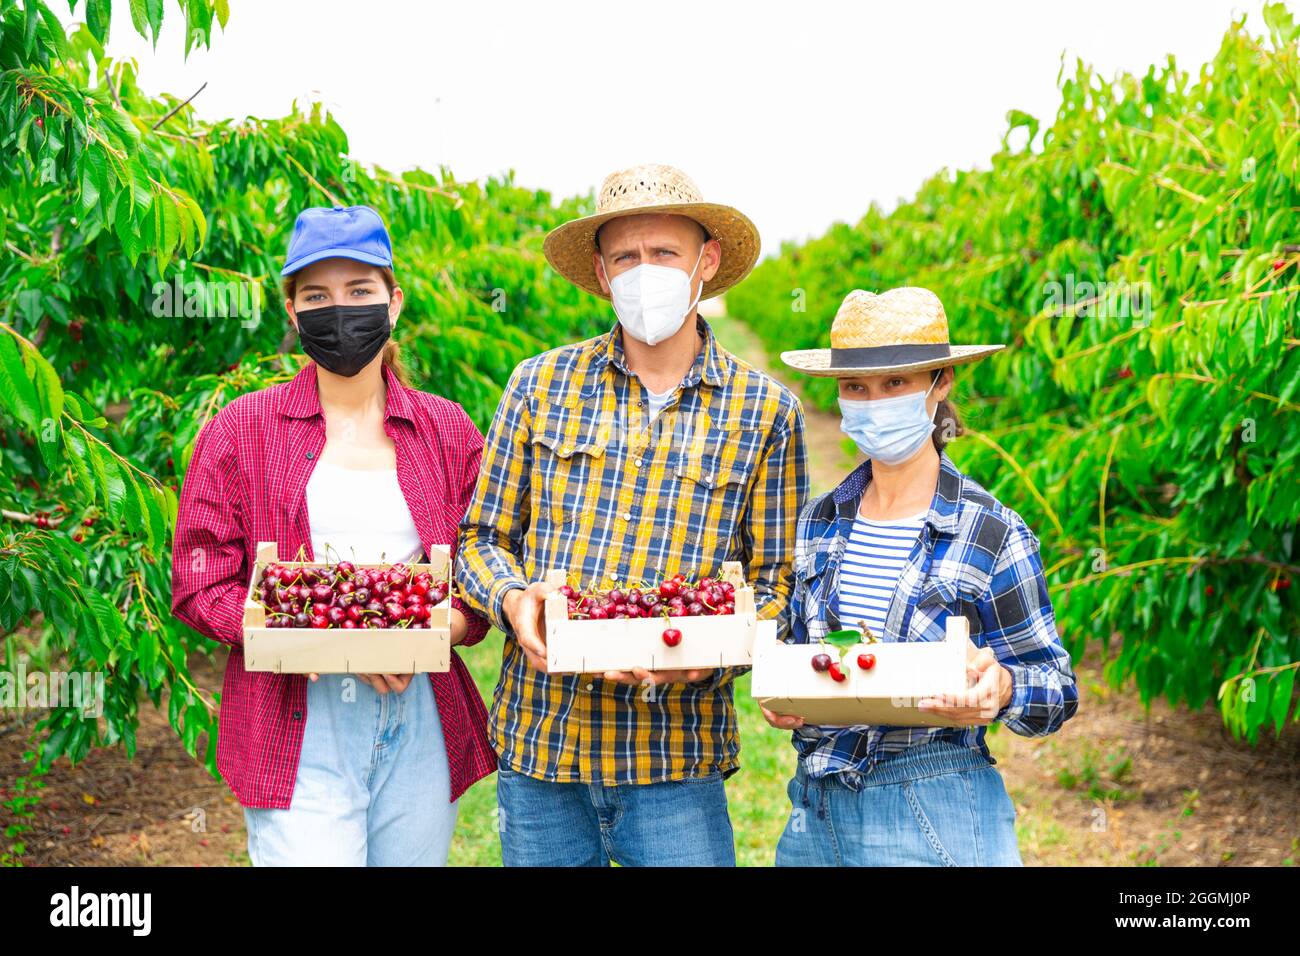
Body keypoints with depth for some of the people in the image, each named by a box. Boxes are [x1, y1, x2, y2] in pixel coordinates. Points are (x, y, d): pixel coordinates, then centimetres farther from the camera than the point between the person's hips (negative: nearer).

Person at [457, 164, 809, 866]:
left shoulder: (764, 410, 3)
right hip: (538, 739, 1)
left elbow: (778, 579, 3)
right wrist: (513, 599, -12)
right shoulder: (542, 384, 5)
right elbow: (482, 536, 9)